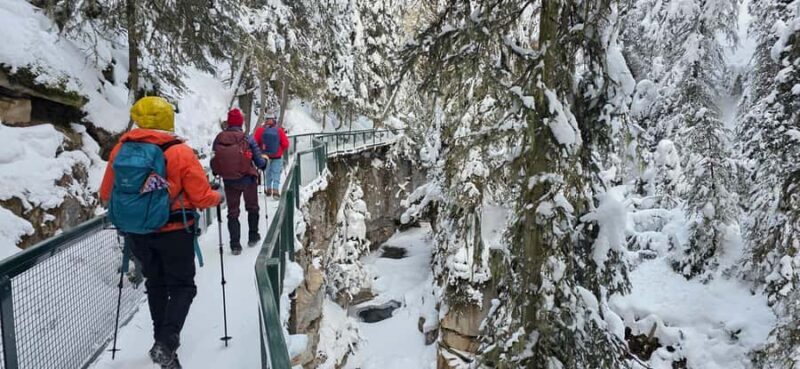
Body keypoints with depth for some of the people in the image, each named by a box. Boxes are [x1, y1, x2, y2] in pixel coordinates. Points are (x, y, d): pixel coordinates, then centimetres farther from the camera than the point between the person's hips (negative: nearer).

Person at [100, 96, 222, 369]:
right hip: (174, 231, -5)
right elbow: (201, 197, -13)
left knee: (155, 284, 22)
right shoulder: (180, 152, -14)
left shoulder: (121, 149, -1)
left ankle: (162, 339, 32)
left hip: (137, 232, 5)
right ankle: (167, 344, -7)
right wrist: (218, 197, 8)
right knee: (182, 286, 8)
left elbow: (106, 194, 7)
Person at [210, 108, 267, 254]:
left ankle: (235, 245, 9)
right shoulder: (247, 139, -14)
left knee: (232, 212, 13)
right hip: (248, 180, -1)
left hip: (229, 182, 2)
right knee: (252, 208, 21)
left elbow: (214, 162, -1)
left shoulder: (218, 139, -7)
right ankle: (253, 237, 31)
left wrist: (216, 172, 19)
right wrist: (264, 162, 12)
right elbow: (259, 161, -10)